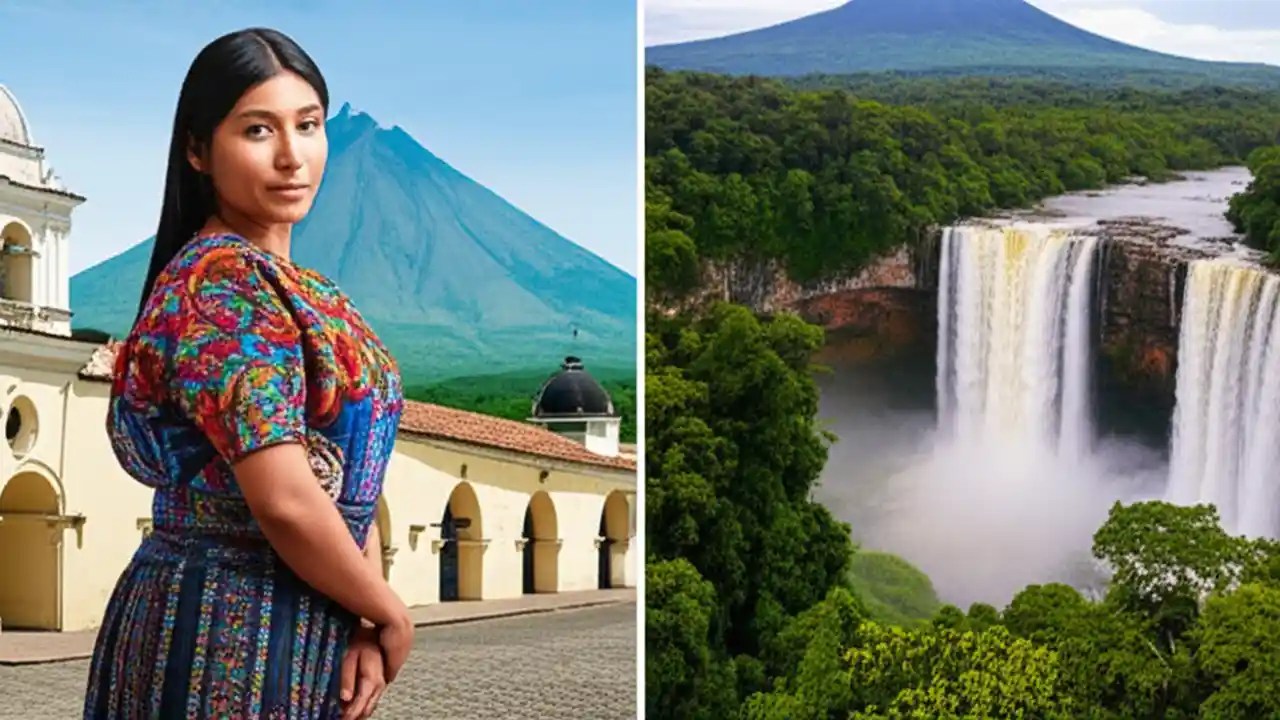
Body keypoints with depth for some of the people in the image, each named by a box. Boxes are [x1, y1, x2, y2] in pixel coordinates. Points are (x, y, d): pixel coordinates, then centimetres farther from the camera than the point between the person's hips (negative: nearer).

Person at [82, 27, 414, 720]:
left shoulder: (291, 288, 12)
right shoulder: (221, 280, -16)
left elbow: (345, 480, 10)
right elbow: (286, 500, -23)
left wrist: (364, 626, -3)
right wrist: (388, 615, -10)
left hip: (299, 628, 9)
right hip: (234, 635, -9)